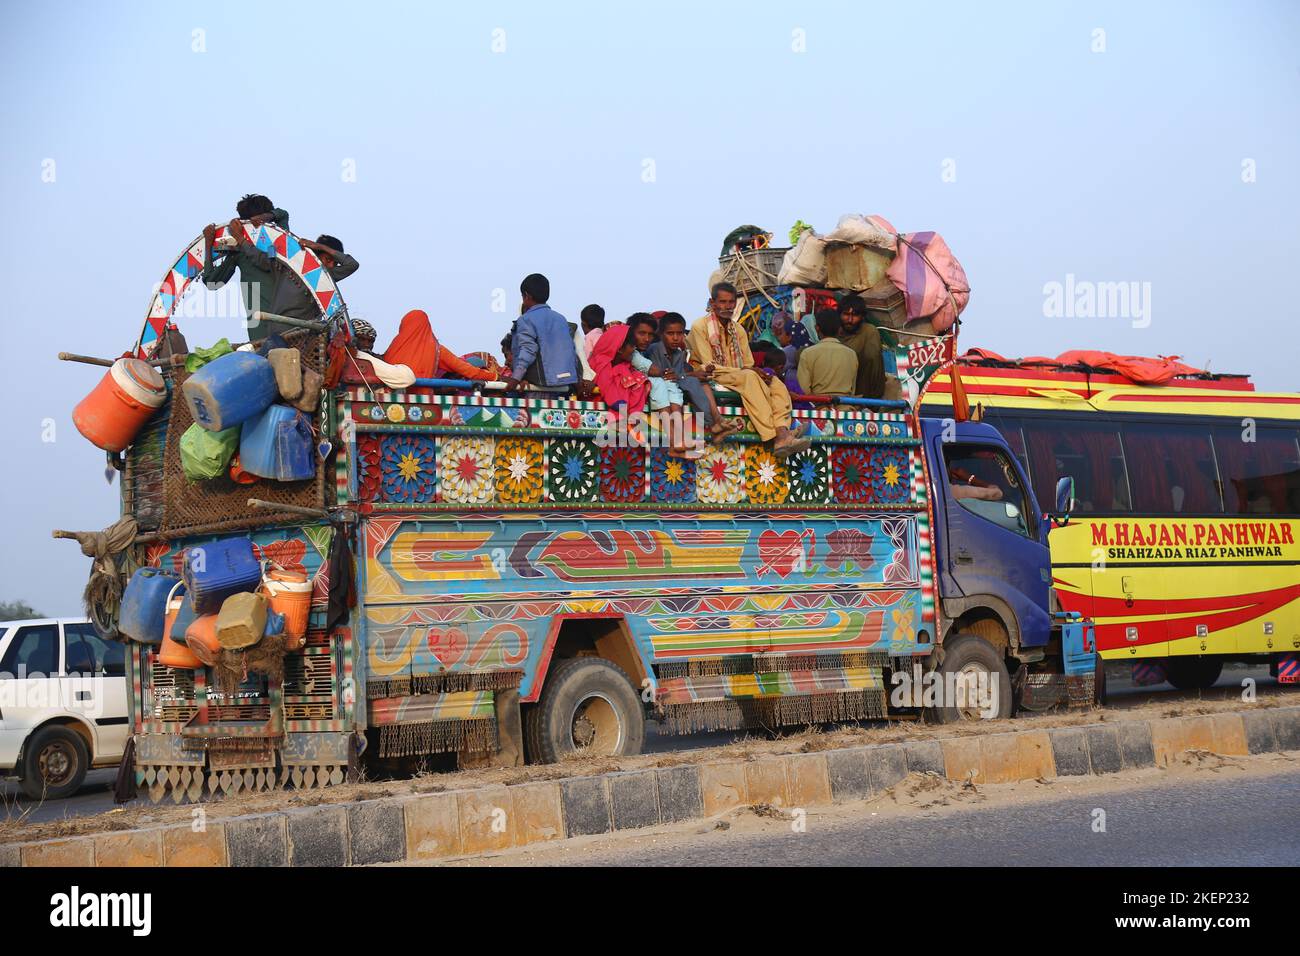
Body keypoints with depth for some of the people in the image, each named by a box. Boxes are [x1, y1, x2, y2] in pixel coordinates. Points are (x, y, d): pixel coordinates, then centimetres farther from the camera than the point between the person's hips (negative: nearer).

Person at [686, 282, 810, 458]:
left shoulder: (738, 330, 18)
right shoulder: (700, 327, -2)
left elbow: (749, 365, 12)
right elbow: (708, 366, -11)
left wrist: (757, 371, -13)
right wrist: (742, 370, -20)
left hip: (740, 379, 6)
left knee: (776, 383, -21)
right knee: (749, 377, -35)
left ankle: (782, 434, -43)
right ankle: (774, 438, -43)